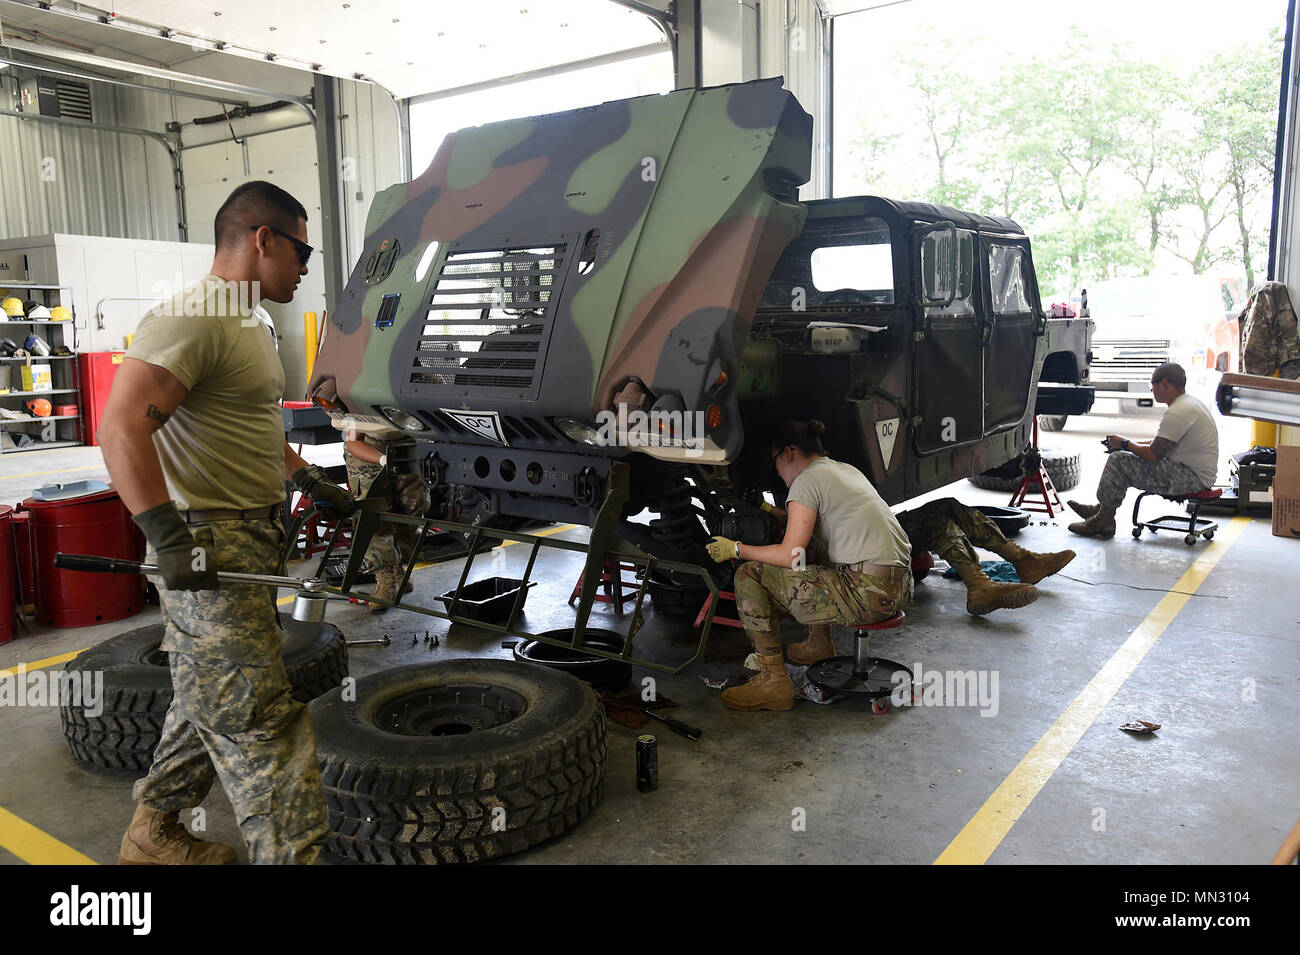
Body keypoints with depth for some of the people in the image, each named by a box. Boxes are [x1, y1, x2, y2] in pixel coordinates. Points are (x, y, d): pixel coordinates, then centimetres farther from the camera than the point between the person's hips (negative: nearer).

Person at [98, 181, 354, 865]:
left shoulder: (248, 324, 18)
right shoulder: (191, 319, -16)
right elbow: (122, 428, -26)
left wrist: (313, 482, 30)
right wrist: (170, 537, -32)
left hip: (249, 541, 11)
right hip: (208, 549, -11)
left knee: (212, 704, 20)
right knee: (260, 722, -6)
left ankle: (152, 835, 37)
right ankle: (293, 849, 2)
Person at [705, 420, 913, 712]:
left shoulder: (807, 481, -6)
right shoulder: (848, 469, 20)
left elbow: (791, 555, -11)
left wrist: (736, 549, 1)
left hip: (867, 594, -10)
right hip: (902, 587, 10)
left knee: (749, 575, -6)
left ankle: (774, 681, -4)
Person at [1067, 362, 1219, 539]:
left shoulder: (1178, 412, -22)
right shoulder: (1191, 403, 14)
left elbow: (1154, 454, -22)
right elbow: (1162, 443, 22)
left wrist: (1125, 444, -5)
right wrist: (1129, 443, 14)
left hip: (1193, 478, -11)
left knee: (1118, 460, -15)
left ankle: (1103, 521, -4)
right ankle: (1101, 509, 20)